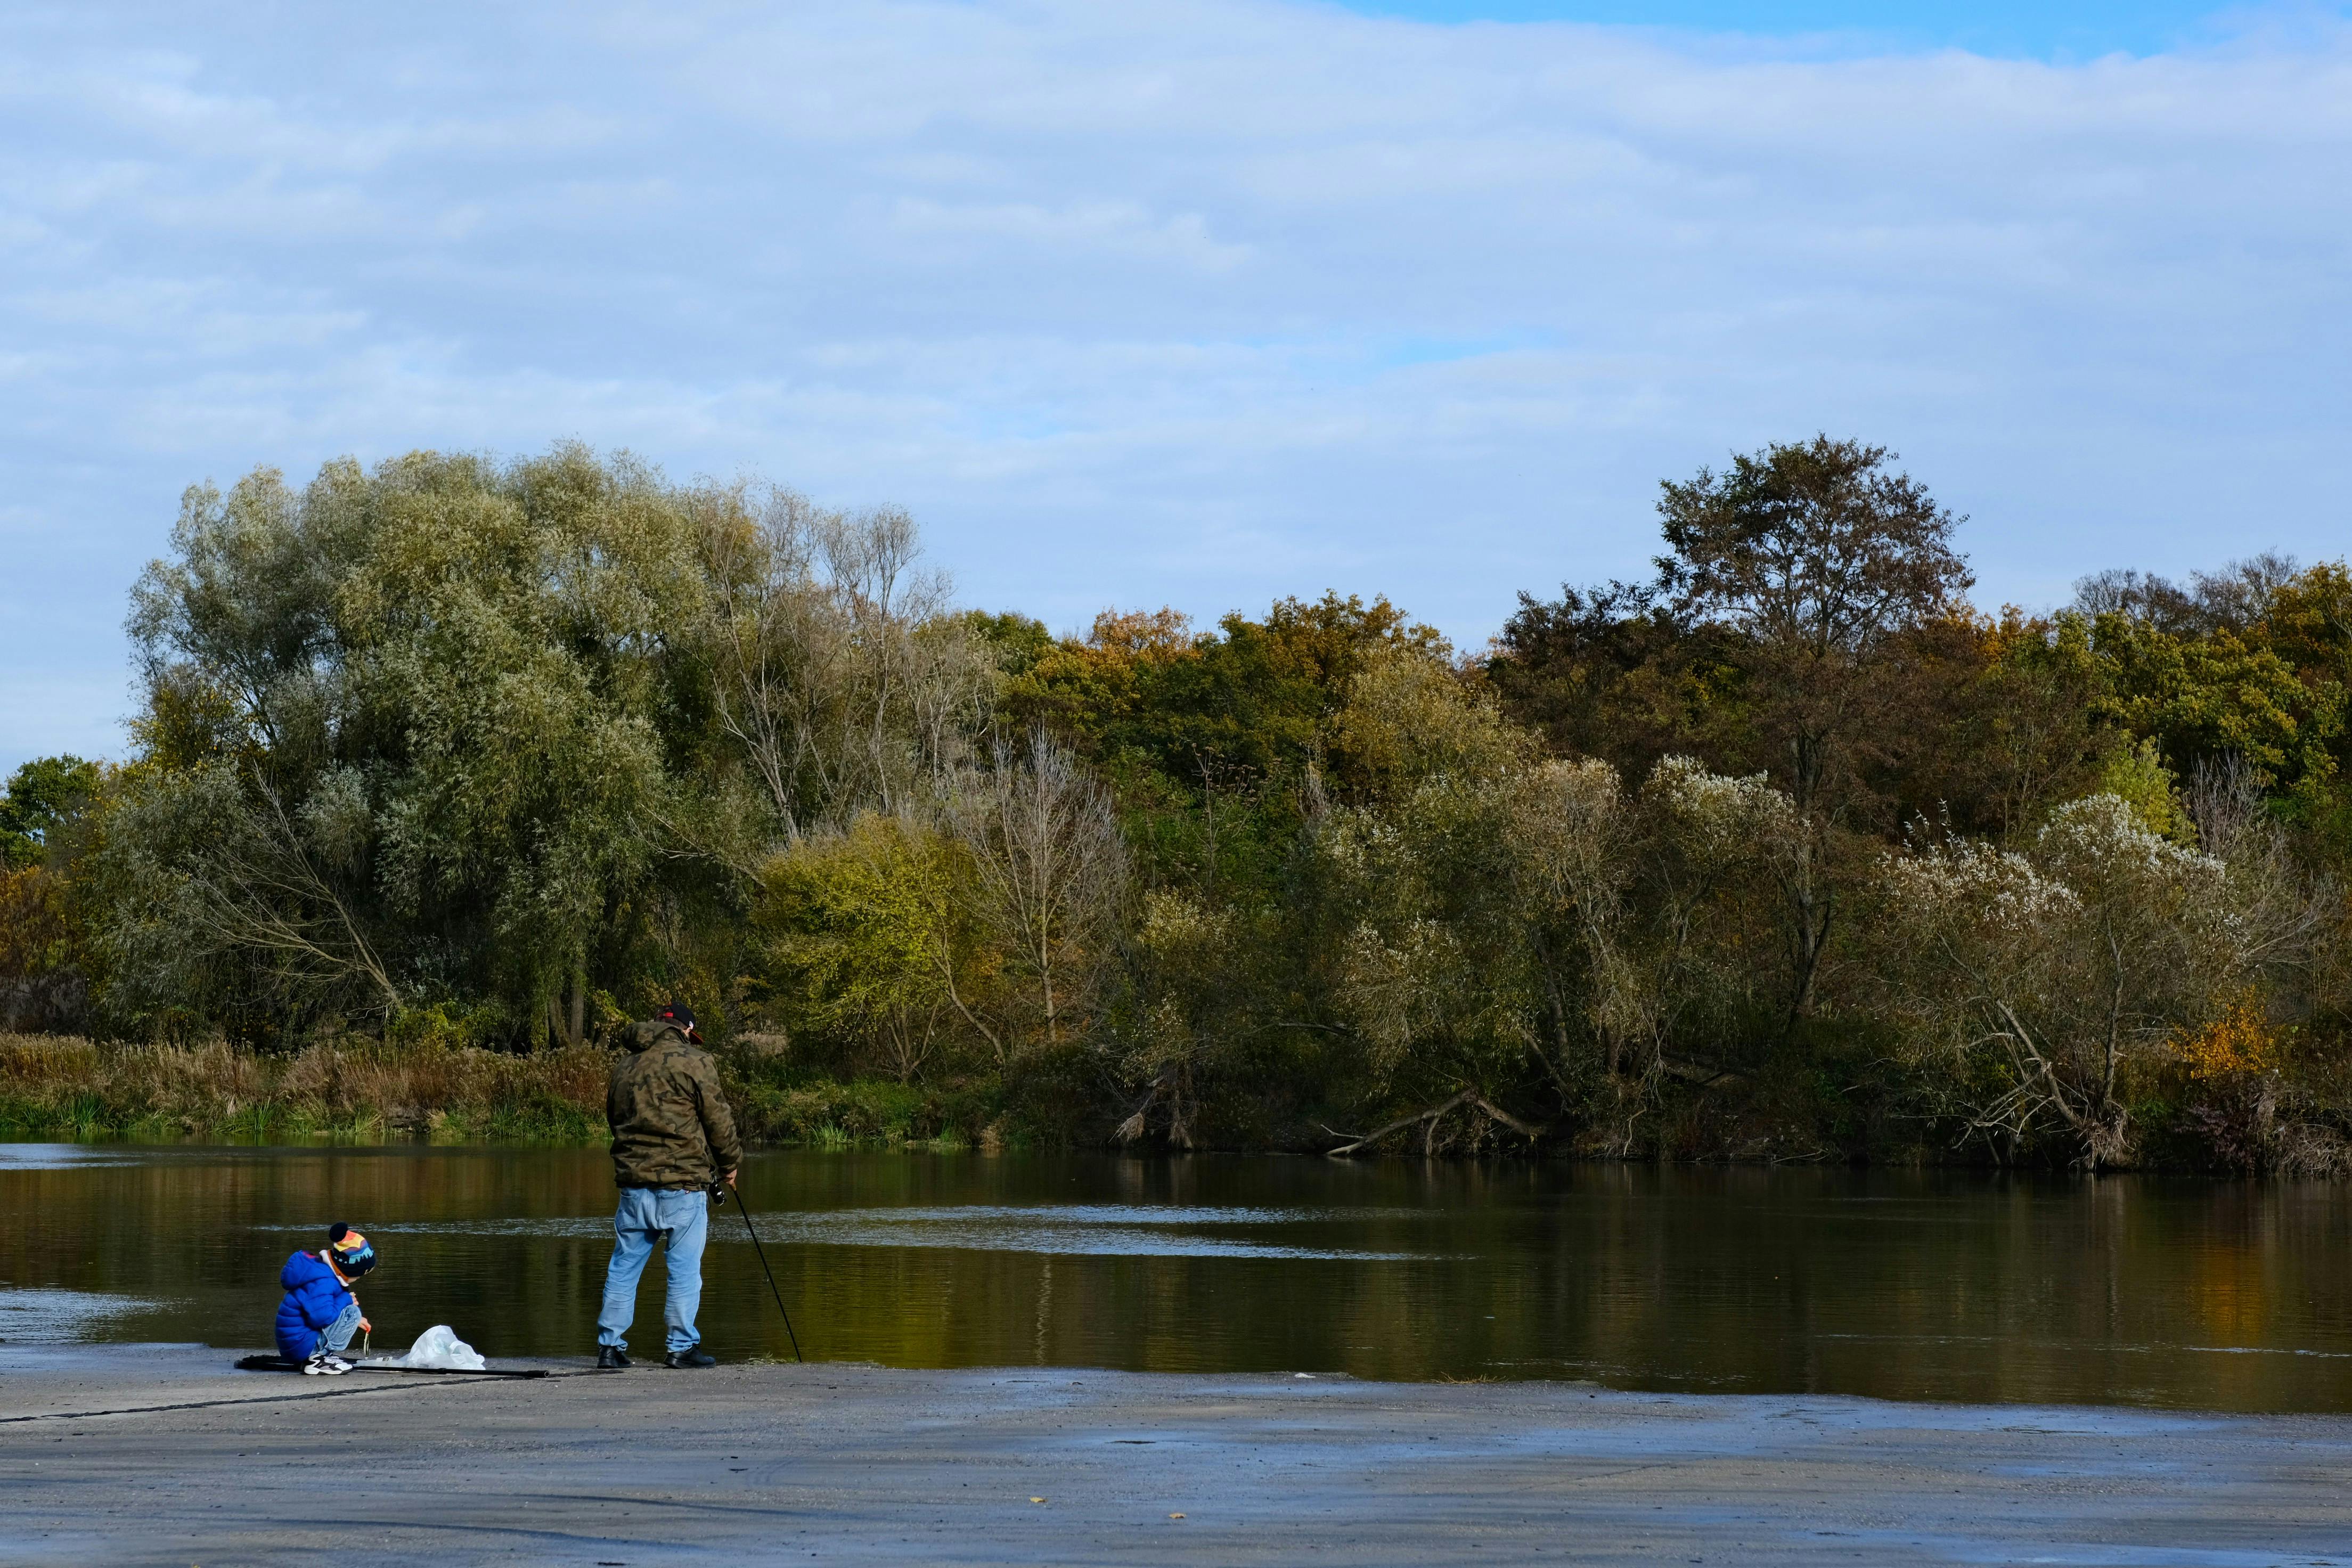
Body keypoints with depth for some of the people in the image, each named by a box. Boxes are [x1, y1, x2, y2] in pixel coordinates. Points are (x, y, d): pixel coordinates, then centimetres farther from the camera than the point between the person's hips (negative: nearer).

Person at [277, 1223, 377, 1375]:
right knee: (352, 1313, -17)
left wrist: (358, 1320, 25)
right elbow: (321, 1316, -34)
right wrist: (346, 1300, -18)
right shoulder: (322, 1282, -22)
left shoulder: (322, 1270, 11)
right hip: (300, 1344, -11)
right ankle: (319, 1360, -16)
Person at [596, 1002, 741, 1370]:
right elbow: (718, 1119, -4)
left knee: (624, 1266, 10)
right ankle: (682, 1347, 2)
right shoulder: (693, 1062, -5)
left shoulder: (625, 1066, 15)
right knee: (685, 1269, 1)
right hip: (682, 1181, -6)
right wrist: (730, 1163, 10)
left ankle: (610, 1345, 9)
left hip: (633, 1181, 6)